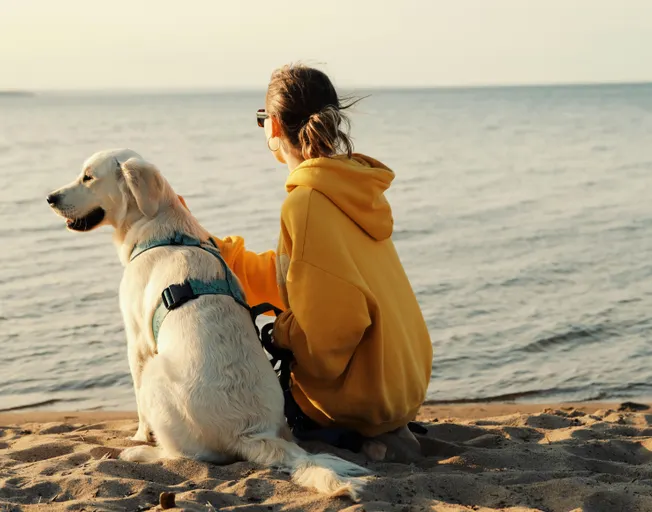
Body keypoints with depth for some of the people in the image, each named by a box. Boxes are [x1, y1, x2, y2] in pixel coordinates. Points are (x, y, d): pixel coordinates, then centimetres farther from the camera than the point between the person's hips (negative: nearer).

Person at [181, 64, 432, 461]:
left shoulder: (307, 202, -21)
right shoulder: (356, 186, 7)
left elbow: (337, 317, -29)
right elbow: (282, 279, 13)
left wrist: (283, 332, -10)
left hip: (358, 395, -9)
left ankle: (360, 438, -4)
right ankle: (378, 430, 12)